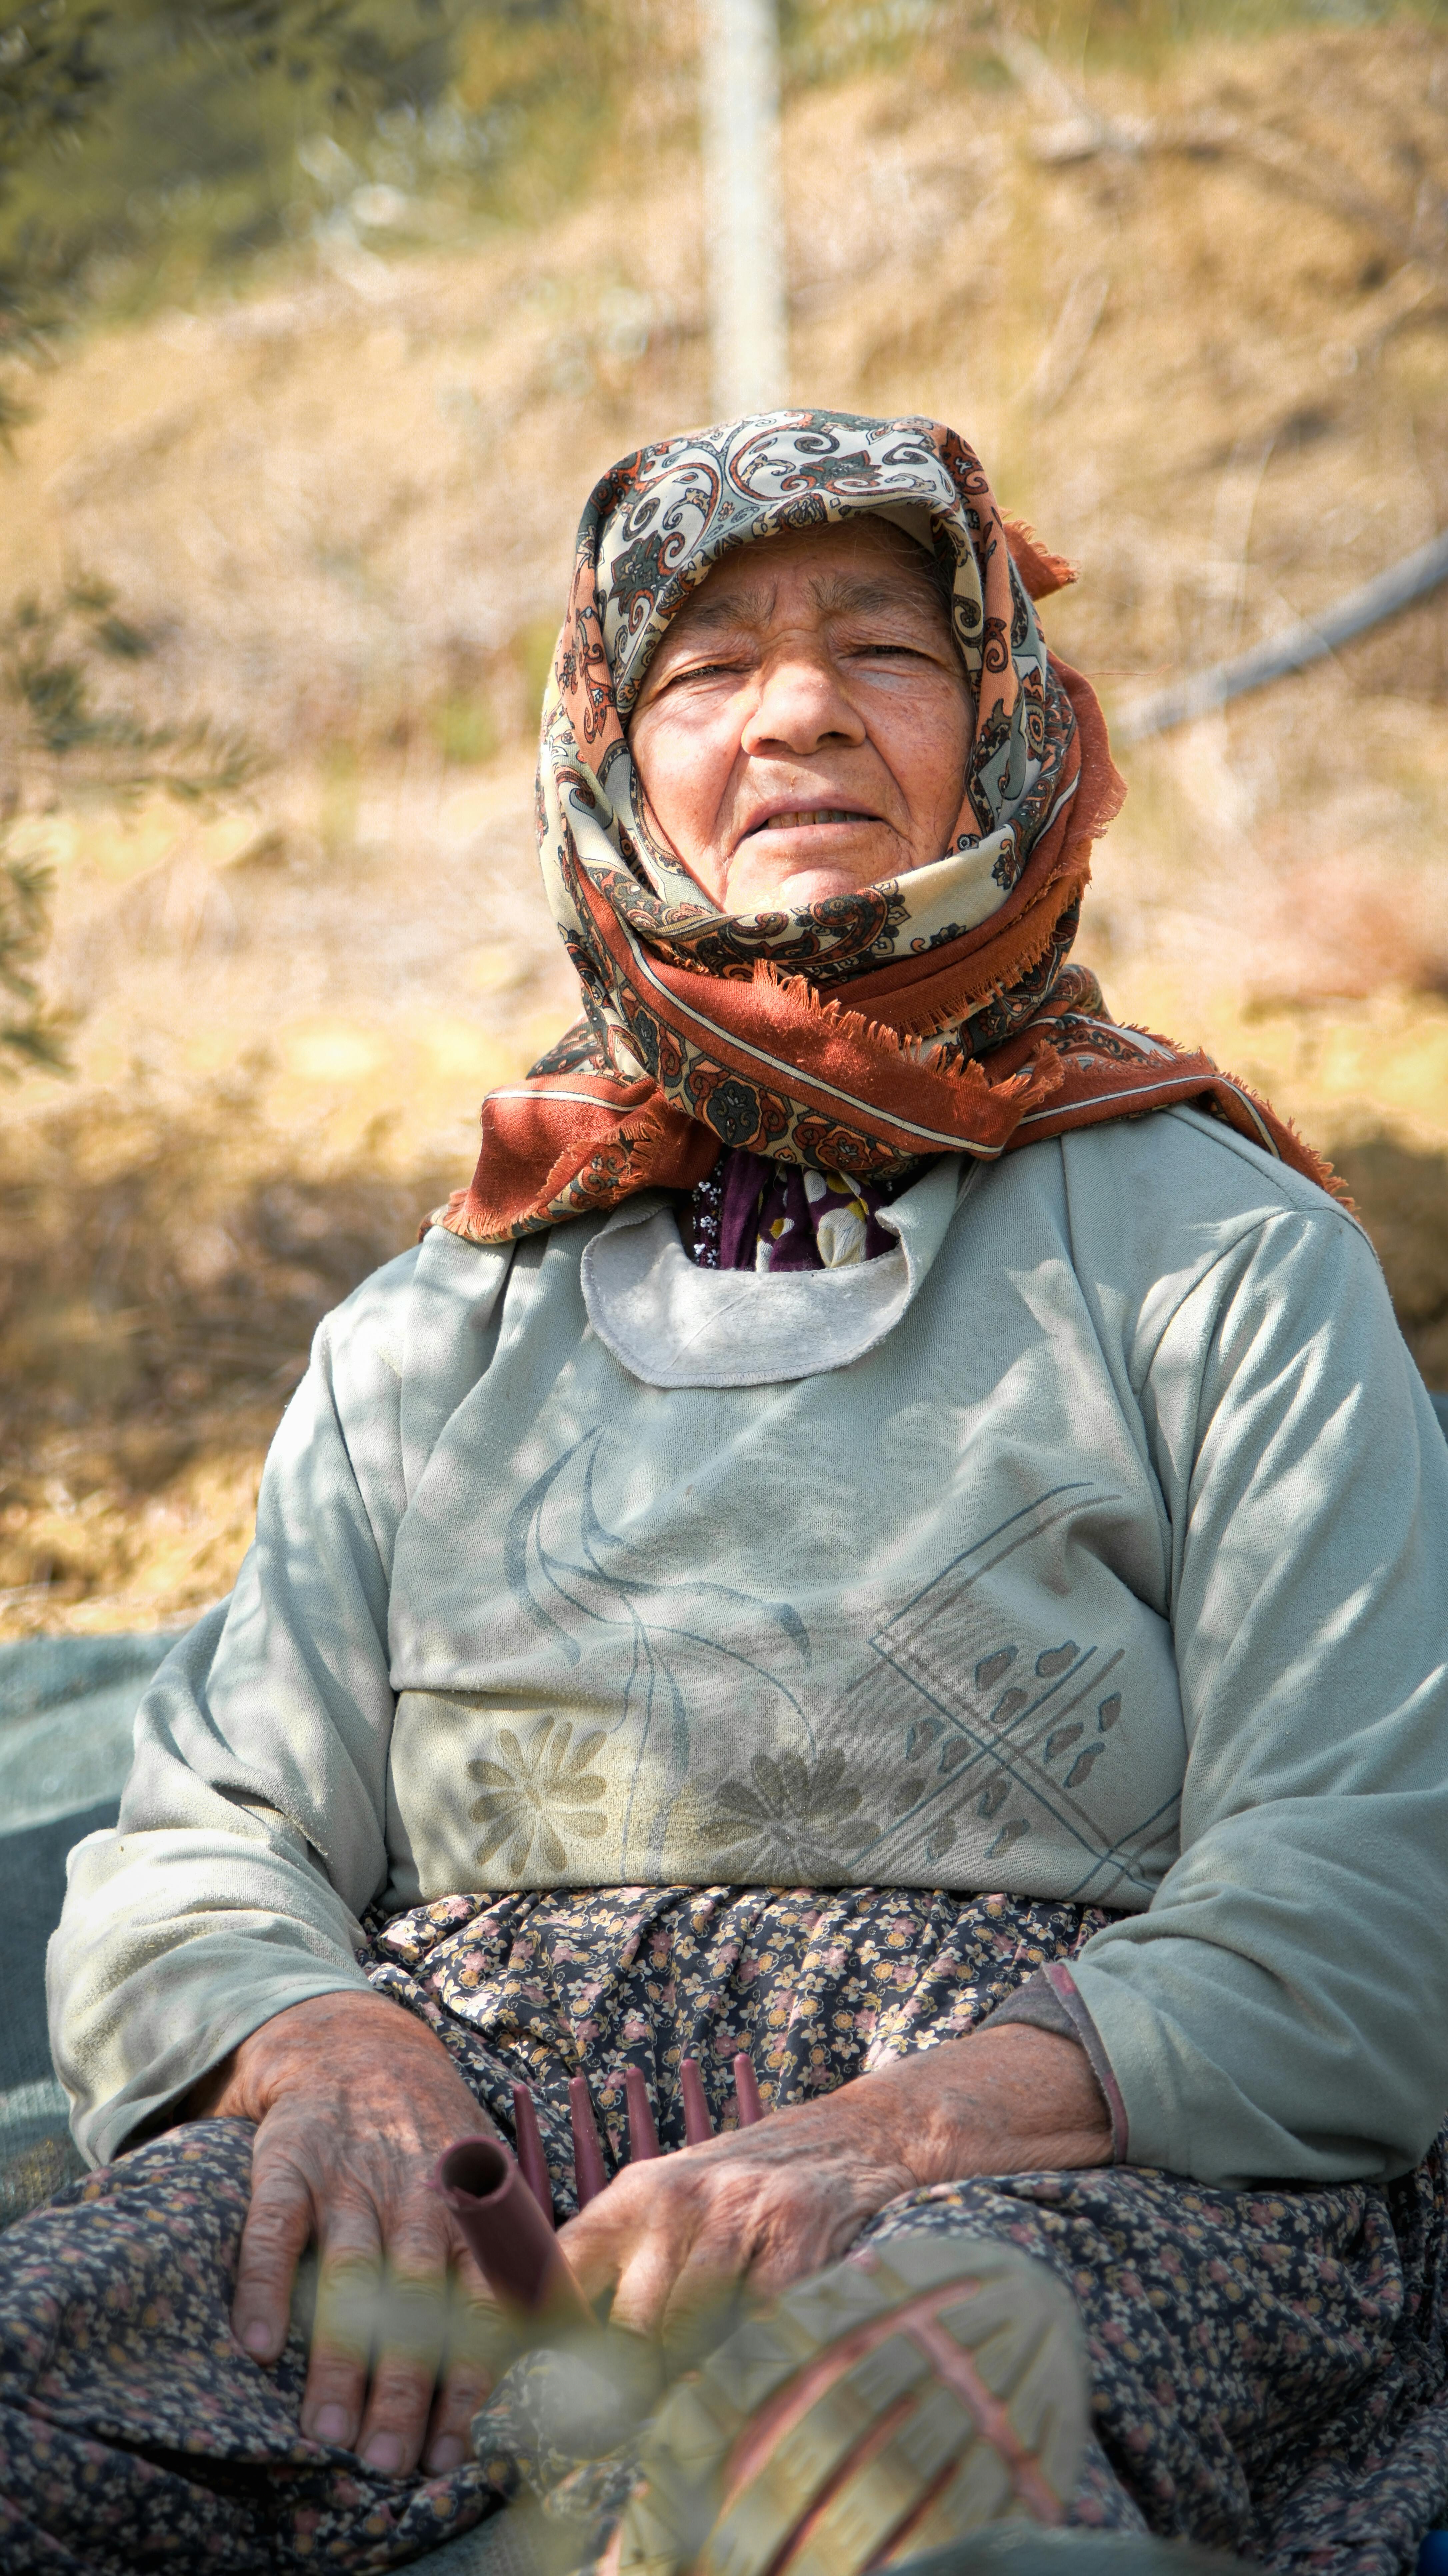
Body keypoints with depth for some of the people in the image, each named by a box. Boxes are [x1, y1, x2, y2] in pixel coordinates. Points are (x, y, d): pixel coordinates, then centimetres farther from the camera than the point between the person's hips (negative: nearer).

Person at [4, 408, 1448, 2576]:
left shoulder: (1221, 1258, 12)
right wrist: (344, 2058, -10)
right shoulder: (426, 1337, 23)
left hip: (1070, 2149, -3)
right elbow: (193, 1853, 16)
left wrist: (894, 2125, -19)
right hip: (478, 2130, 4)